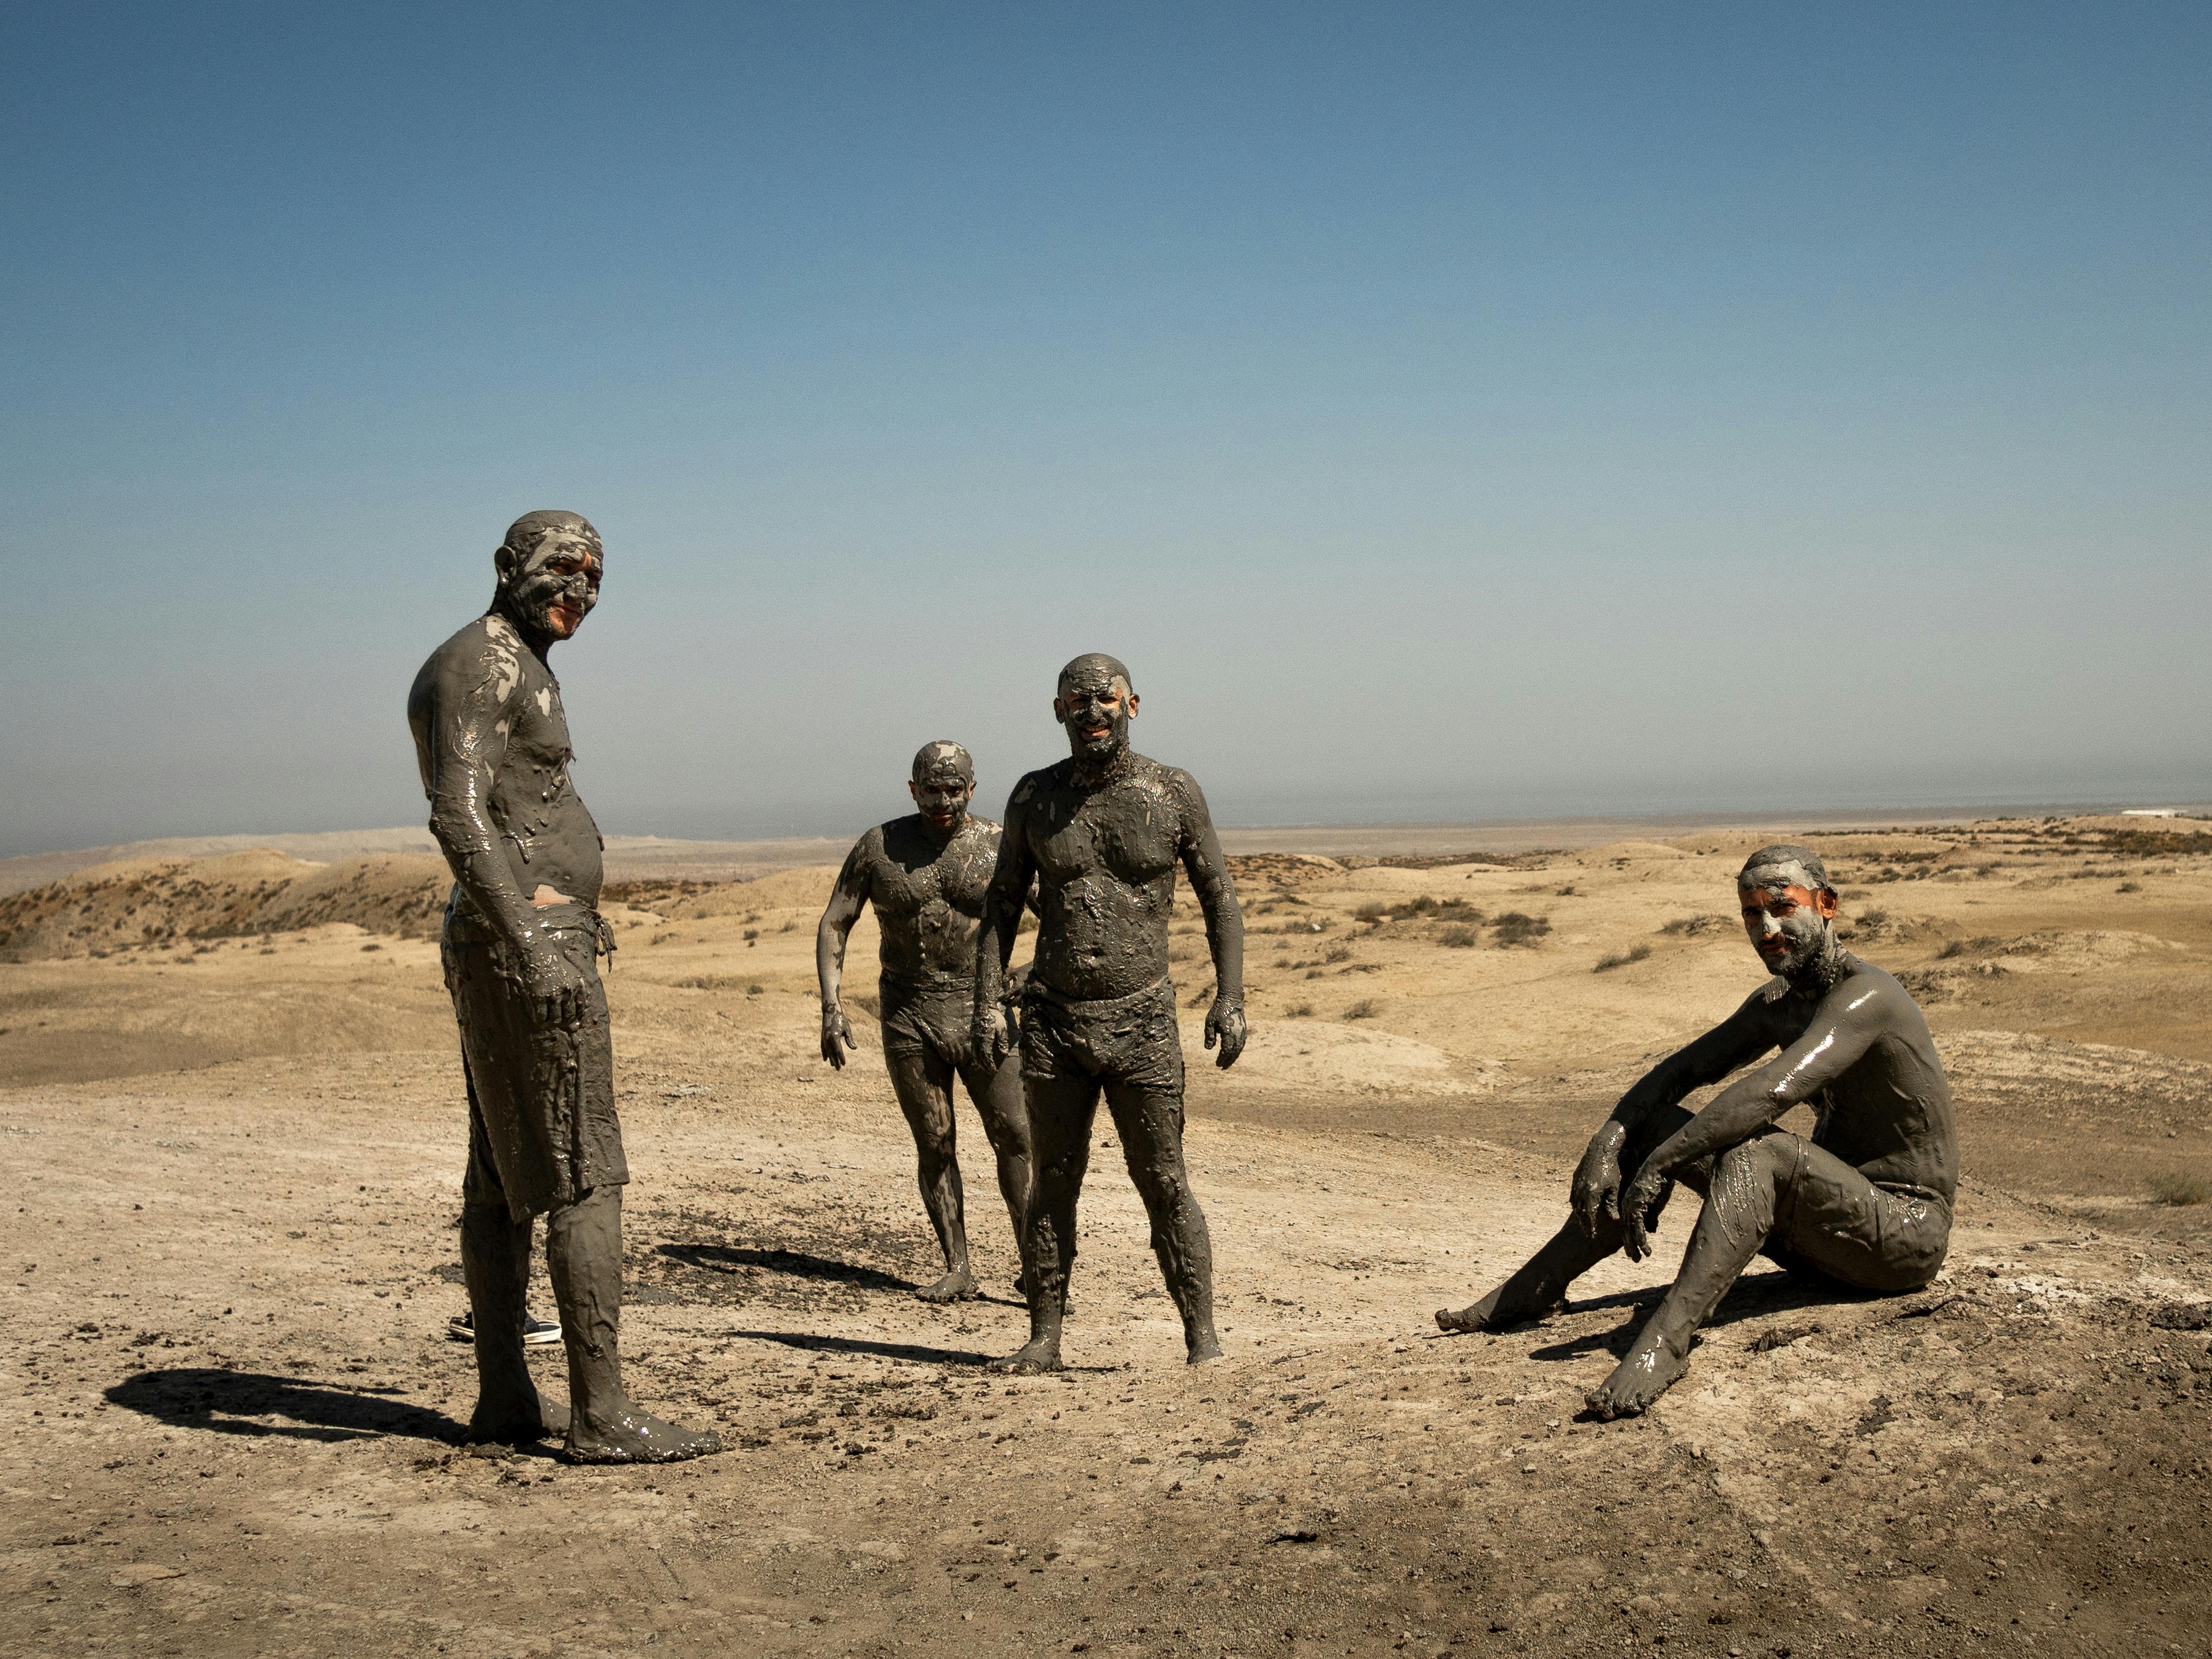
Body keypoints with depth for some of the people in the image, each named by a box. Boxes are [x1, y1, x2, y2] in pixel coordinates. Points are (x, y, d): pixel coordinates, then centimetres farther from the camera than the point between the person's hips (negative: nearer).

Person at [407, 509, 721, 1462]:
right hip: (531, 944, -11)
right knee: (585, 1178, -10)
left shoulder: (517, 672, 20)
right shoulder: (478, 665, -12)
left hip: (518, 945, 11)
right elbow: (457, 814, -25)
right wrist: (532, 941, -32)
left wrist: (574, 909, 36)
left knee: (504, 1179, 11)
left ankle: (504, 1398, 17)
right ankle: (601, 1414, -9)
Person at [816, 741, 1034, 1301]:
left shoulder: (1000, 846, -4)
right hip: (907, 1017, 1)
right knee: (933, 1144, 4)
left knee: (1014, 1137, -5)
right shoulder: (878, 847, -2)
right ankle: (958, 1270, 12)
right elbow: (833, 925, 1)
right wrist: (831, 1008, -9)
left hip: (980, 1009, -1)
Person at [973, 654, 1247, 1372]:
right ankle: (1044, 1339, 14)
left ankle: (1202, 1337, 8)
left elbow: (1219, 899, 4)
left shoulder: (1174, 793, -1)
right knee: (1052, 1185, 6)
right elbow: (1001, 906, 9)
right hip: (1053, 1019, 2)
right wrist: (987, 1001, -1)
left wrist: (1230, 996, -5)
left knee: (1165, 1185, 0)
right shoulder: (1034, 797, 4)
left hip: (1141, 1018, -2)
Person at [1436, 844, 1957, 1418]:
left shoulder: (1864, 995, -22)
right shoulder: (1778, 1003, 9)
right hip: (1823, 1227, 9)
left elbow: (1772, 1091, -36)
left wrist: (1656, 1167, -35)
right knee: (1654, 1125, 2)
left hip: (1906, 1234, -9)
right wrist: (1607, 1143, -10)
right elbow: (1678, 1072, 8)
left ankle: (1663, 1342, -48)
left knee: (1757, 1151, -36)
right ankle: (1536, 1288, 1)